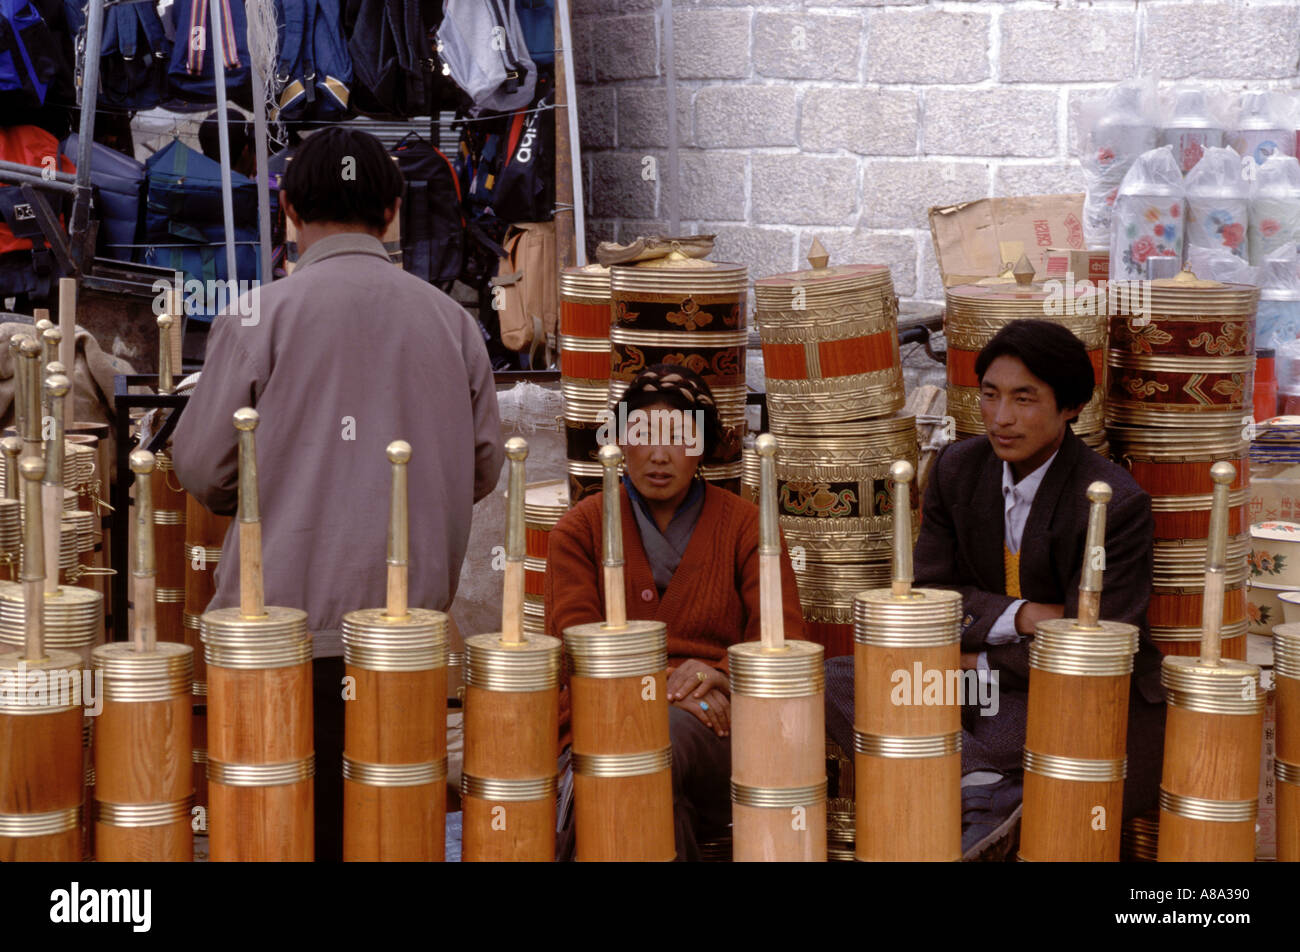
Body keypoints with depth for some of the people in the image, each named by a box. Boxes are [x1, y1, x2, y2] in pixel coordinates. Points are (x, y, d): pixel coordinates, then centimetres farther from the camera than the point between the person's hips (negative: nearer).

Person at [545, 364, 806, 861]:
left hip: (716, 729, 0)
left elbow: (785, 640, 4)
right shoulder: (581, 528, 15)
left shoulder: (743, 525, 14)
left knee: (669, 732, -37)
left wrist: (718, 676, -17)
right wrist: (660, 685, -15)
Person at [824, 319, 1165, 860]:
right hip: (987, 692, 6)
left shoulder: (1116, 504, -15)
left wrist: (980, 663, -10)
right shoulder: (958, 470, 2)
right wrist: (1020, 616, -16)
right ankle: (984, 784, -33)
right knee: (837, 682, -17)